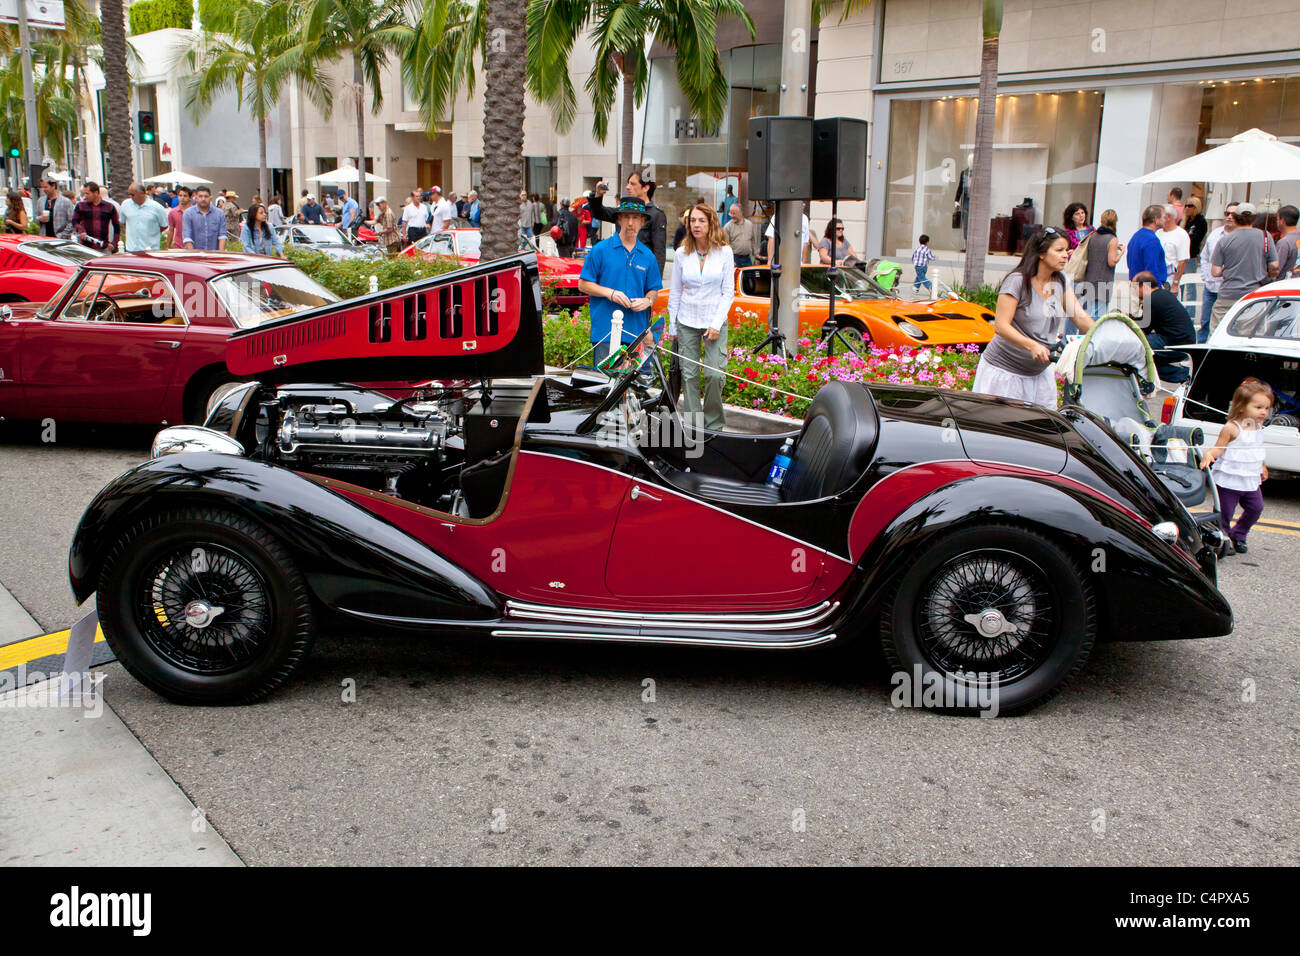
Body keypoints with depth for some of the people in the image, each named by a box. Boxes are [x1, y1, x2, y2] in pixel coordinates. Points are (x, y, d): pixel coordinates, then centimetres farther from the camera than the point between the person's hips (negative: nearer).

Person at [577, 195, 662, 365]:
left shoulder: (648, 255, 13)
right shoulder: (600, 249, 3)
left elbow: (654, 289, 20)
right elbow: (583, 284, 3)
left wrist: (647, 300, -4)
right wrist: (609, 293, -12)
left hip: (637, 332, 3)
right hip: (605, 331, -3)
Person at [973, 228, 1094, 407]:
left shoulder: (1061, 281, 7)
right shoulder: (1017, 280, -14)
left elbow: (1080, 316, 2)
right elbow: (1001, 325, -19)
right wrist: (1031, 345, -33)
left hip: (1040, 372, 7)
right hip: (1004, 371, -6)